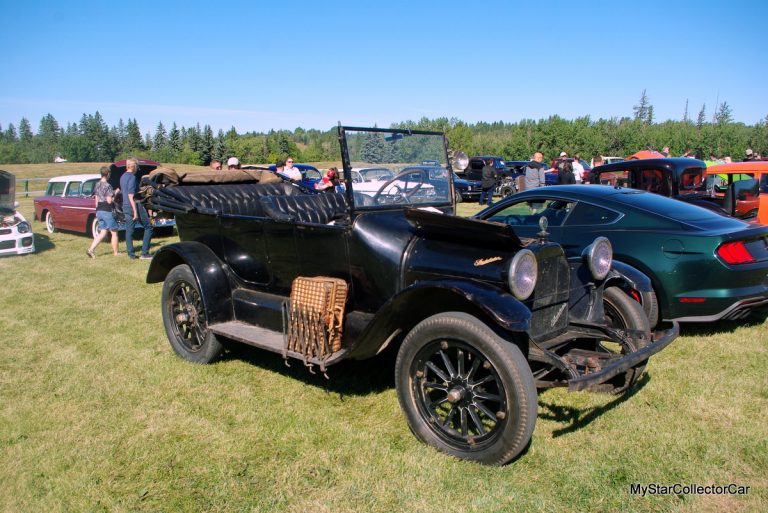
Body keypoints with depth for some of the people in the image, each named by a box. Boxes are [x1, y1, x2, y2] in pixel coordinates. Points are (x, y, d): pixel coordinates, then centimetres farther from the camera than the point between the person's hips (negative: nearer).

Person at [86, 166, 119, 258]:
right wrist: (115, 194, -3)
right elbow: (109, 201, -18)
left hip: (99, 211, 8)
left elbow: (96, 199, 14)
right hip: (107, 211, -8)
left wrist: (97, 211, 20)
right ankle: (115, 253, 11)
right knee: (114, 233, 5)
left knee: (102, 233, 11)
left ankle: (91, 249, -1)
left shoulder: (97, 184, 9)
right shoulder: (107, 186, -15)